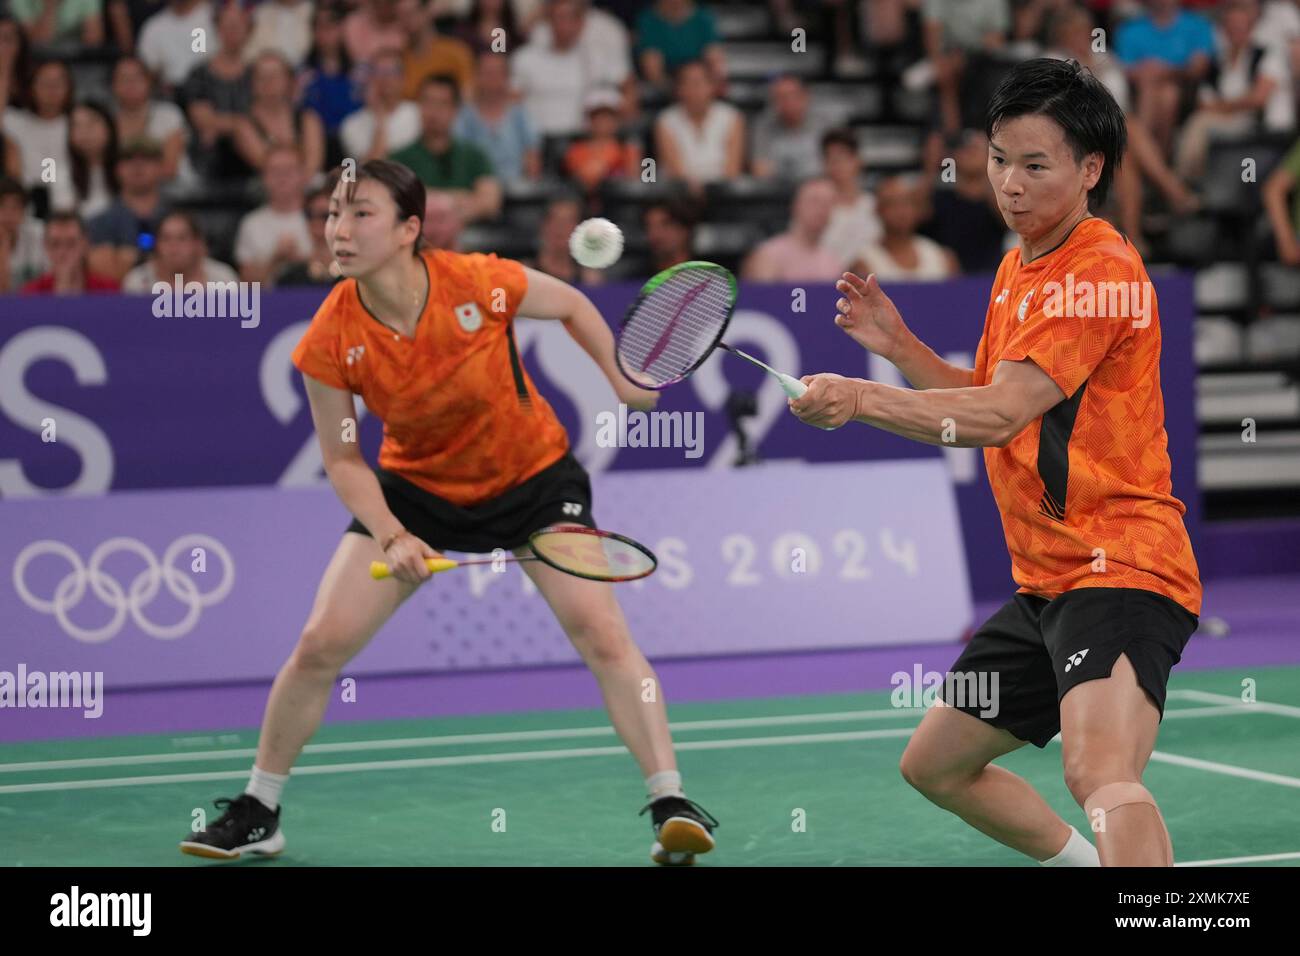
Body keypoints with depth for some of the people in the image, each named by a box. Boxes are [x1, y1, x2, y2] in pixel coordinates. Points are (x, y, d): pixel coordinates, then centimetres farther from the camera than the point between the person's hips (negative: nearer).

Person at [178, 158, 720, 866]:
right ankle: (256, 814, 12)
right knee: (320, 644, -6)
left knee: (602, 634, -18)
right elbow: (344, 460, -9)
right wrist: (391, 536, -23)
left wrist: (623, 382, -8)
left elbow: (572, 305, -3)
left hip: (532, 476, -1)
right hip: (415, 489, 2)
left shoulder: (480, 283, -26)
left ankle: (671, 806, -11)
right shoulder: (331, 341, -21)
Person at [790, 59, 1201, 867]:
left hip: (1120, 569, -10)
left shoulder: (1104, 270, -15)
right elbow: (983, 401, 26)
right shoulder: (1017, 269, 15)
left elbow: (1001, 415, -23)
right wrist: (899, 343, 10)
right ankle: (1088, 863, 36)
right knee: (935, 765, 22)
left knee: (1101, 775, -34)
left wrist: (861, 399, -30)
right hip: (1045, 583, 10)